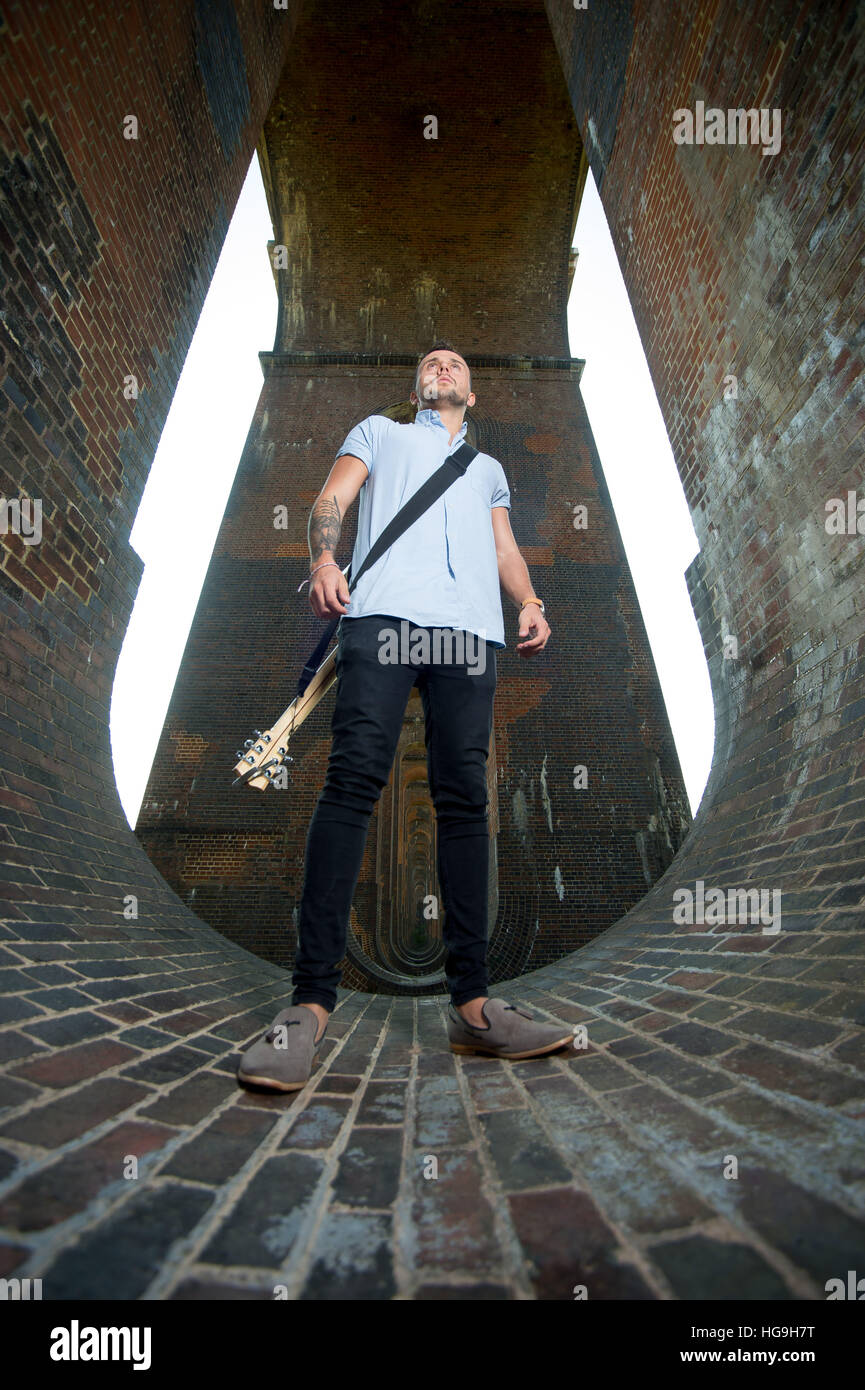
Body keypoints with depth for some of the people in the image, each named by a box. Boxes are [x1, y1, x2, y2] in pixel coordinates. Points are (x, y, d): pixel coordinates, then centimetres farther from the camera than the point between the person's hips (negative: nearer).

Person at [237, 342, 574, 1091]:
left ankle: (472, 1005, -6)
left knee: (465, 798, -7)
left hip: (470, 628, 3)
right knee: (354, 779, -19)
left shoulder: (489, 468, 38)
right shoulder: (379, 432, 31)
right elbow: (332, 497, 15)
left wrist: (530, 601, 3)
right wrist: (323, 559, -8)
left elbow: (506, 550, 26)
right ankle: (311, 1003, -20)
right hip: (383, 611, -3)